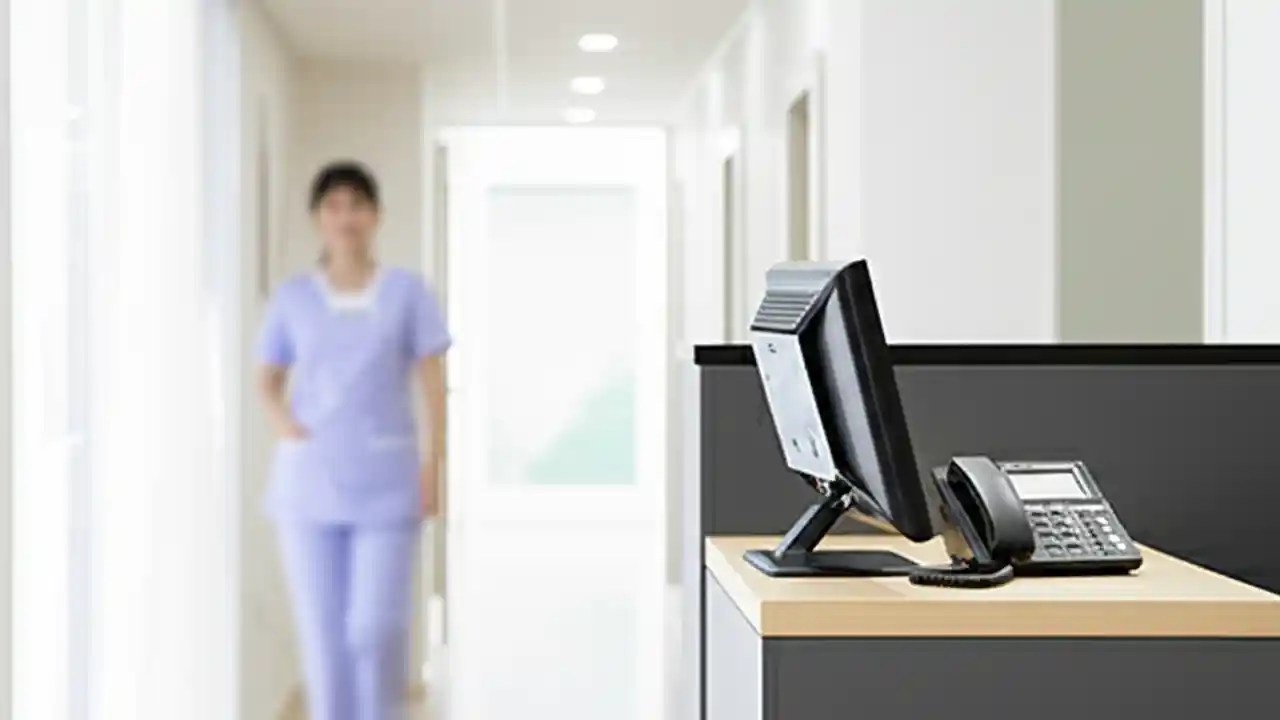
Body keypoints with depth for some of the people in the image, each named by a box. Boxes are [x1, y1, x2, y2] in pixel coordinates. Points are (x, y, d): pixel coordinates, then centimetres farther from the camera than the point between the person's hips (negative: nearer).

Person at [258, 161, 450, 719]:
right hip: (309, 484, 2)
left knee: (376, 627, -8)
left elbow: (434, 385, 2)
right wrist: (285, 425, -7)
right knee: (322, 630, 2)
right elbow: (268, 382, 14)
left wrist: (431, 467, -7)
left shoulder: (407, 292, 2)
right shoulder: (293, 298, 6)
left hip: (385, 483, -2)